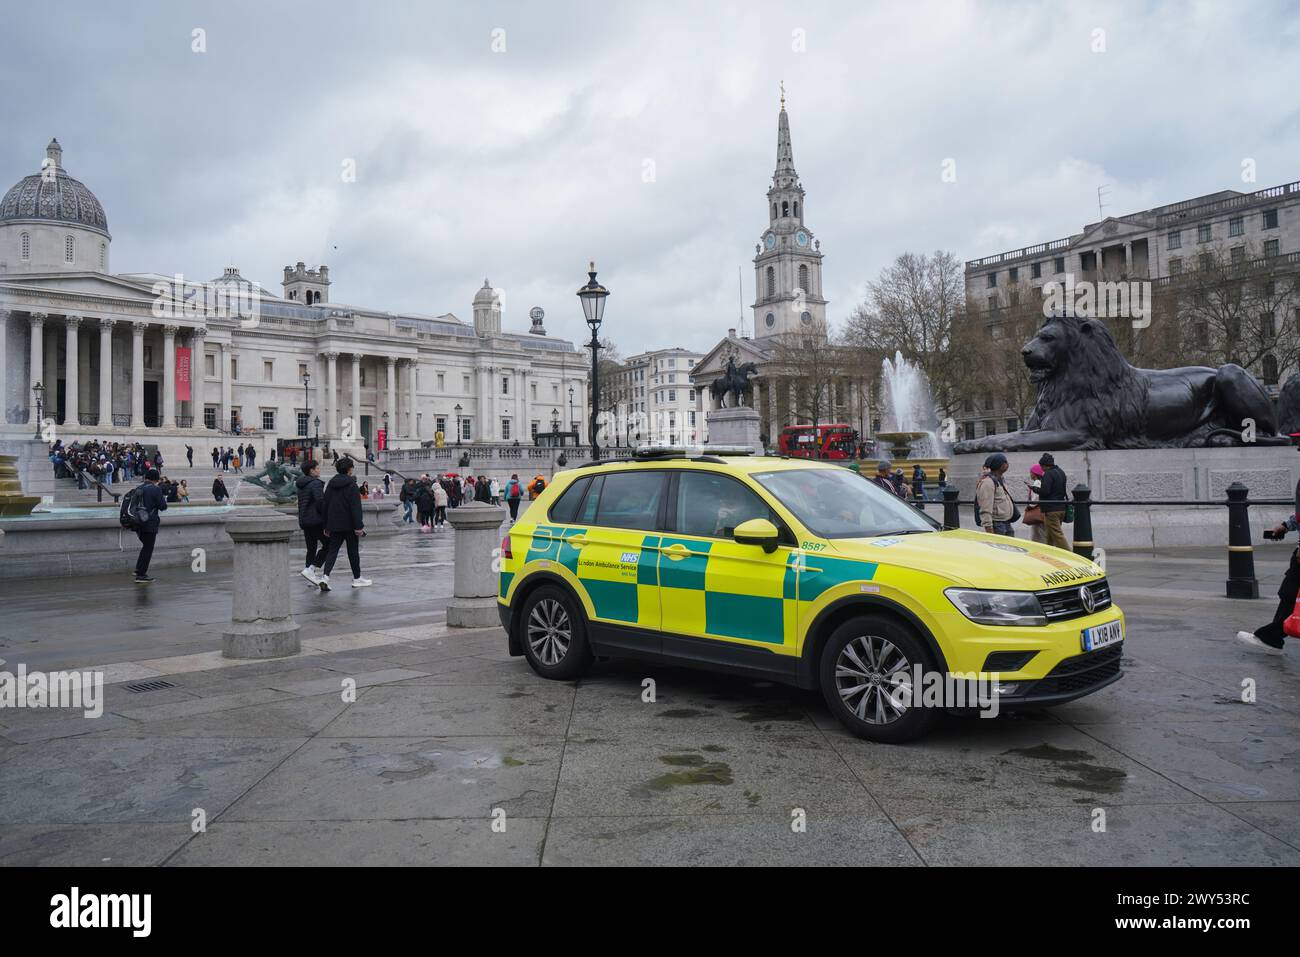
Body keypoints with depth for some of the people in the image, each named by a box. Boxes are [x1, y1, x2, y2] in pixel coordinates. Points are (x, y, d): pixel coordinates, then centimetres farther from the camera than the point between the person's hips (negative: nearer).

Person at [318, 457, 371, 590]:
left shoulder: (331, 484, 7)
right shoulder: (351, 484, -12)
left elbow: (325, 505, 10)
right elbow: (356, 506, -17)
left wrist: (326, 526, 15)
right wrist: (359, 526, -16)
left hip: (334, 524, 5)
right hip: (349, 524, -5)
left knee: (332, 550, 6)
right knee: (353, 551, 8)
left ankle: (325, 576, -13)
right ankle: (357, 579, 19)